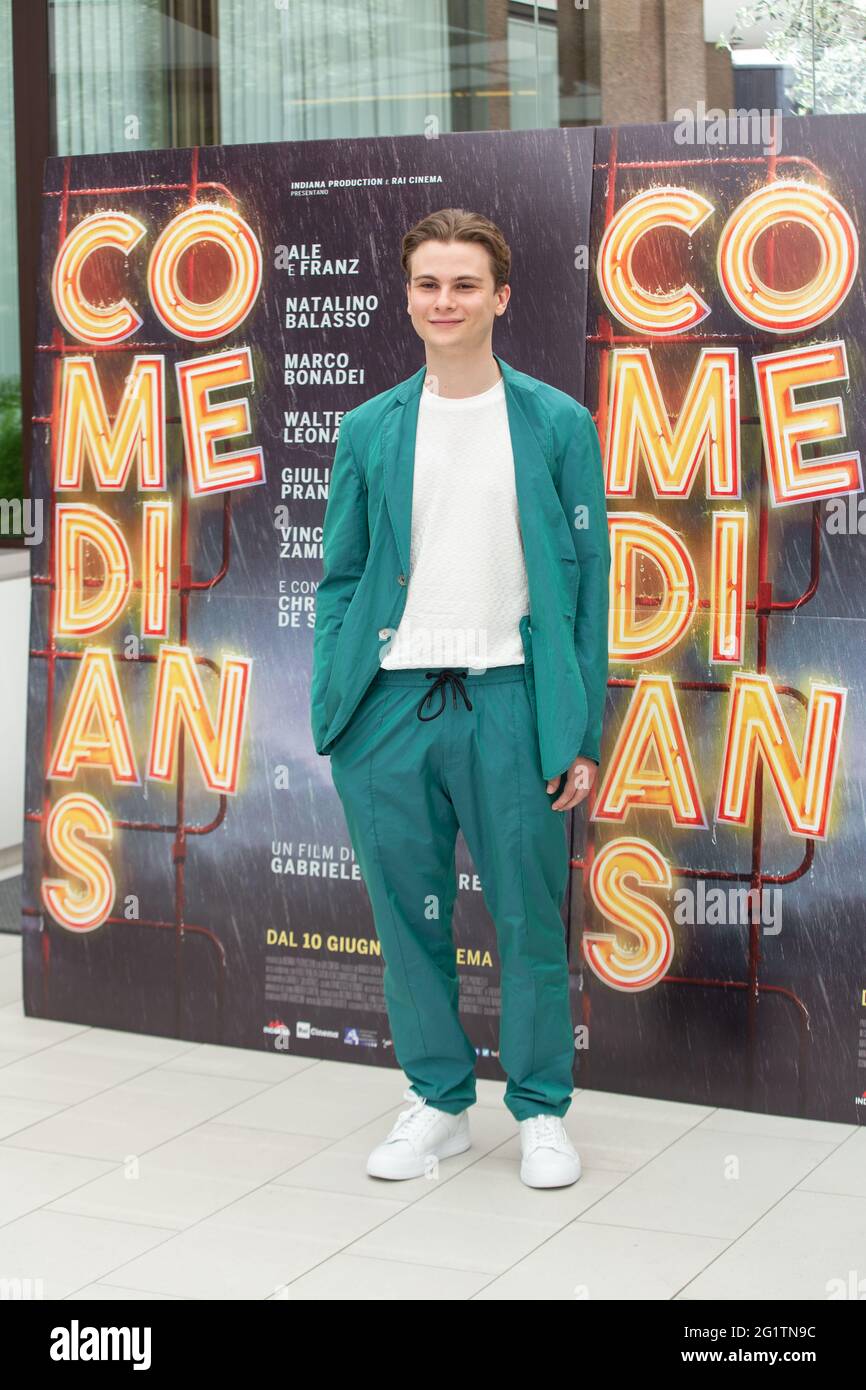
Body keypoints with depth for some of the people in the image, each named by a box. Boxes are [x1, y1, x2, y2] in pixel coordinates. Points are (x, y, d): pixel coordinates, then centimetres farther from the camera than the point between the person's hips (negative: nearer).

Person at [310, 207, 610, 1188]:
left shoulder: (558, 425, 4)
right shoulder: (369, 429, 10)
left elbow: (586, 582, 2)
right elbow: (341, 578, 12)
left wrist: (582, 732, -4)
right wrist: (329, 711, 1)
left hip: (509, 702, -2)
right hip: (392, 703, 2)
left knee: (529, 918, 3)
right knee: (408, 915, 8)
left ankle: (541, 1113, 19)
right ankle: (438, 1103, 24)